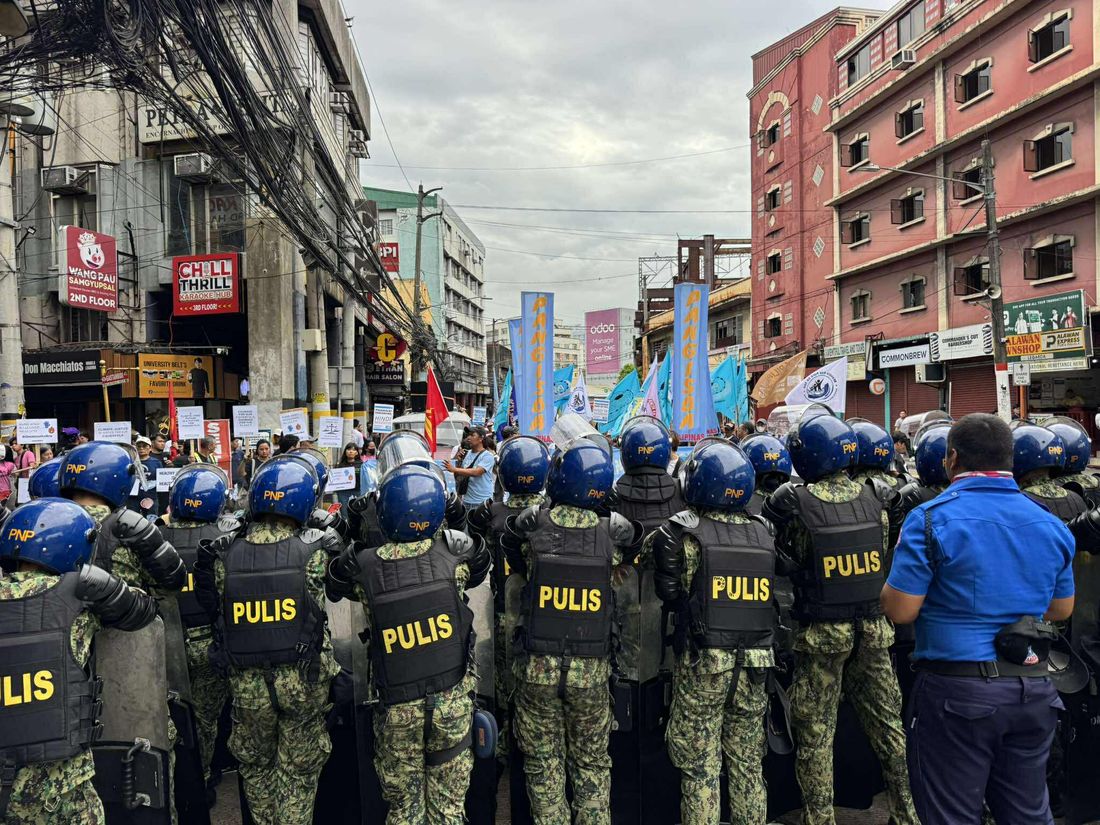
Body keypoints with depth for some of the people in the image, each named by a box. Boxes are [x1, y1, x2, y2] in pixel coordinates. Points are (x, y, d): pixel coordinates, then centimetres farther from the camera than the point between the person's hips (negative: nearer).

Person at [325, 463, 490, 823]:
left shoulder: (362, 567, -14)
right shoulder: (457, 550, -13)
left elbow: (334, 586, 8)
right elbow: (479, 571, 11)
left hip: (398, 708, 0)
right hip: (453, 700, 1)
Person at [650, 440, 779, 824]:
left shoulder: (682, 532, -11)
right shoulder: (764, 533, 3)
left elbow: (669, 594, -8)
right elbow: (776, 596, 7)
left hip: (702, 662, -4)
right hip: (755, 664, 4)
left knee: (700, 766, 7)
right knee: (748, 763, 18)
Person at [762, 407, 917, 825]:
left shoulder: (792, 501, -16)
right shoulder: (874, 496, -2)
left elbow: (776, 551, -3)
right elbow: (883, 553, 10)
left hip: (821, 633, -4)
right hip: (873, 628, 4)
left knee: (816, 734, 8)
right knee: (888, 726, 17)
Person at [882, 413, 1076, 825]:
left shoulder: (931, 519, -14)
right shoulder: (1051, 524, 4)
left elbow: (899, 610, -15)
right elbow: (1061, 609, 16)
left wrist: (905, 568, 3)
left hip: (957, 693, -5)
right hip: (1032, 693, 6)